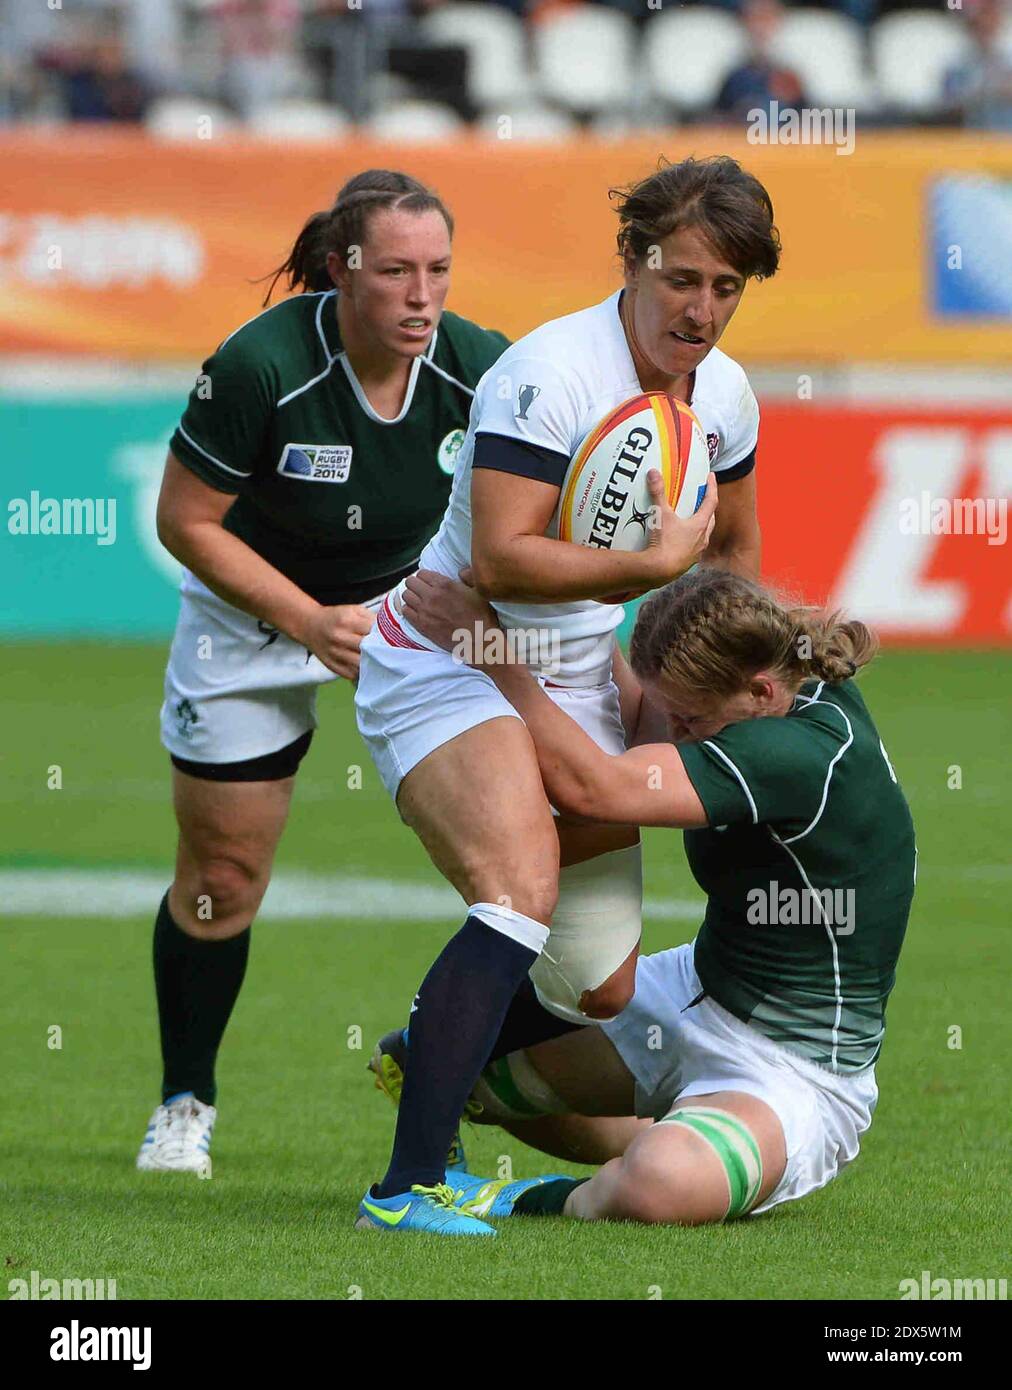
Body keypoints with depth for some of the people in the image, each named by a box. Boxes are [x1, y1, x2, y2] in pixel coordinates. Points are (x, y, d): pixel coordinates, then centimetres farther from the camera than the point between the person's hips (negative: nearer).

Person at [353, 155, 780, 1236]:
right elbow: (501, 559, -28)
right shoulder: (551, 373, -21)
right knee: (524, 888, -33)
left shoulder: (724, 394, 4)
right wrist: (656, 563, -27)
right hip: (447, 661, -8)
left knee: (600, 989, 8)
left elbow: (734, 550, 23)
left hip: (573, 684, 8)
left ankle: (424, 1051, 39)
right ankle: (407, 1189, -36)